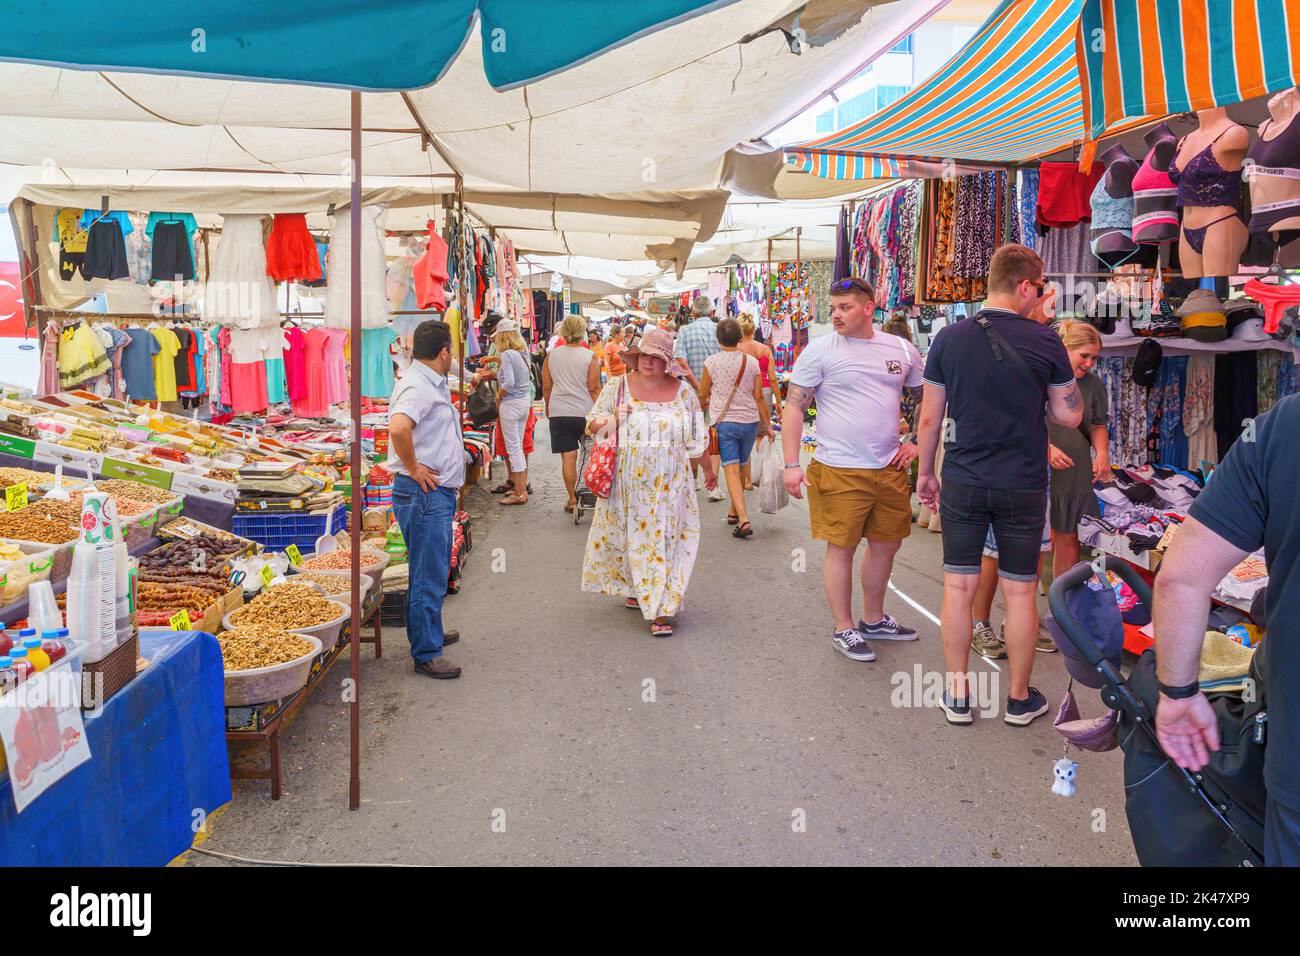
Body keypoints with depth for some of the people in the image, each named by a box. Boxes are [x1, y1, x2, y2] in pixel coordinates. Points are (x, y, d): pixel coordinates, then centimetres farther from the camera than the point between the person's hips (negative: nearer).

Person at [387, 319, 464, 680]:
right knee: (428, 576, -3)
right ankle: (425, 654, 5)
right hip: (424, 493, -11)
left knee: (436, 570, 22)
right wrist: (413, 469, -24)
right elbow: (398, 427, -37)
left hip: (439, 492, 11)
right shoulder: (417, 387, -18)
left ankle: (431, 632, 38)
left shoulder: (434, 384, 15)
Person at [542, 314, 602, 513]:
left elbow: (546, 387, 7)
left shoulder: (551, 356, 3)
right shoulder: (591, 357, -5)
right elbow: (594, 388, -6)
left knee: (568, 456, 3)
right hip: (585, 413, -1)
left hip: (559, 414, 1)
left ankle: (572, 499, 5)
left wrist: (549, 410, 20)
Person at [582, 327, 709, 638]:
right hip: (627, 481, 1)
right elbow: (592, 424, 7)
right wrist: (614, 419, -13)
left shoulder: (683, 391, 4)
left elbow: (697, 439, 10)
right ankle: (635, 589, 31)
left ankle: (661, 610, -2)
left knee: (665, 539, -4)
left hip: (668, 484, -1)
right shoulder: (617, 387, 3)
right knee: (632, 537, 10)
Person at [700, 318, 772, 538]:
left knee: (732, 470, -6)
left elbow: (703, 394, 3)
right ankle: (734, 512, 34)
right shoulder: (751, 362, 0)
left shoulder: (712, 361, -6)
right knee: (741, 468, 18)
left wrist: (704, 405, 26)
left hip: (724, 422, -3)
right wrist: (767, 424, 8)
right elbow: (759, 397, 0)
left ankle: (743, 520, -19)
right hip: (750, 421, 3)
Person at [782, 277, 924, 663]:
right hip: (839, 471, -5)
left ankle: (874, 619, 34)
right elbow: (794, 407, -7)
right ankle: (843, 629, 18)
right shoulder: (819, 350, -6)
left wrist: (916, 443, 7)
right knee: (841, 548, 2)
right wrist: (791, 464, -14)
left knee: (887, 544, 15)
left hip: (890, 469, 5)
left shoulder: (902, 350, 7)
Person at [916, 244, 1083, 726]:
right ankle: (1020, 699, 23)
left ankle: (957, 695, 18)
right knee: (1020, 591, 10)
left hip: (963, 482, 1)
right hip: (1023, 486, -1)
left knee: (958, 586, 9)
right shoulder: (1045, 342, -7)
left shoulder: (949, 337, -3)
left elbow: (930, 417, 1)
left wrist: (926, 472, 12)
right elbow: (1069, 415, 0)